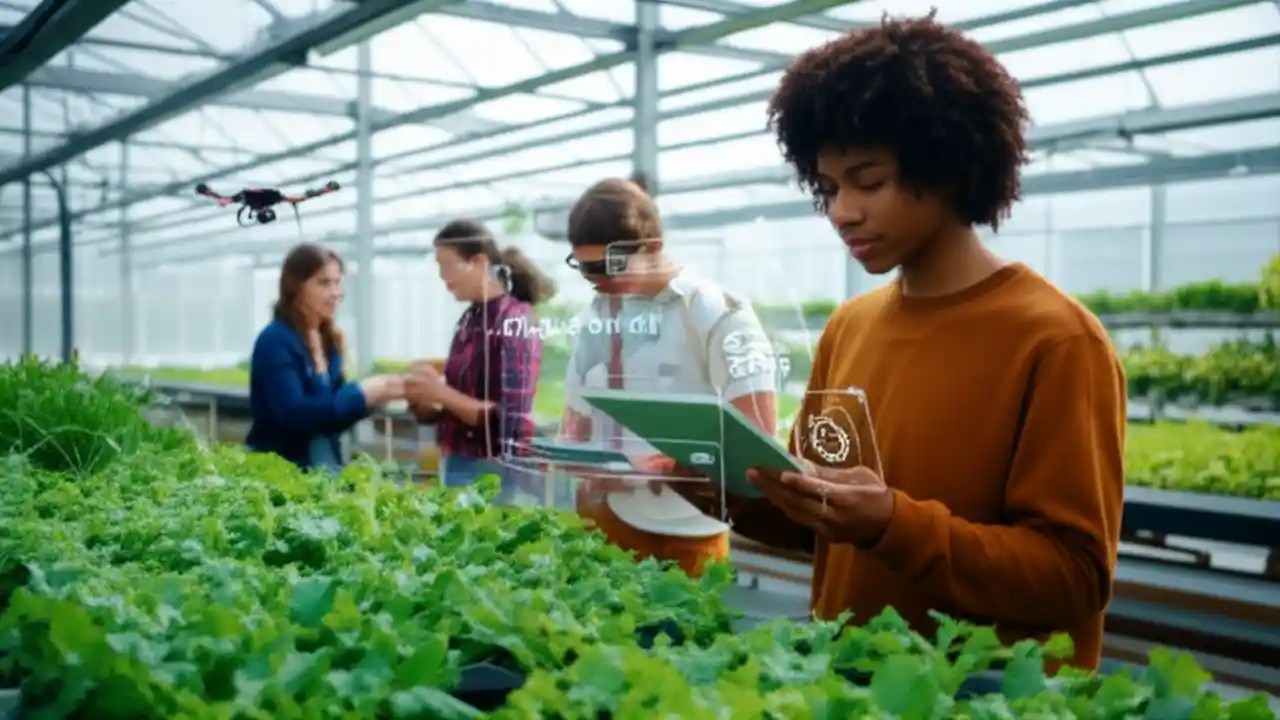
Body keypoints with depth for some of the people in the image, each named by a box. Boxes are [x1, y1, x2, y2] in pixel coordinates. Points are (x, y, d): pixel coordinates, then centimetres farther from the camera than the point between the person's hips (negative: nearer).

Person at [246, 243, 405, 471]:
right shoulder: (275, 340, -13)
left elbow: (331, 417, 11)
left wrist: (372, 397, -5)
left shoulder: (329, 340, 8)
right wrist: (359, 394, -23)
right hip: (280, 468, -7)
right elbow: (293, 415, -24)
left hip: (326, 466, 7)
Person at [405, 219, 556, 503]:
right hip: (460, 464, 7)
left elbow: (510, 421, -18)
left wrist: (441, 392, -18)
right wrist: (423, 399, -4)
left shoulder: (514, 322, -14)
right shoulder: (470, 319, 8)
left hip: (495, 472, -7)